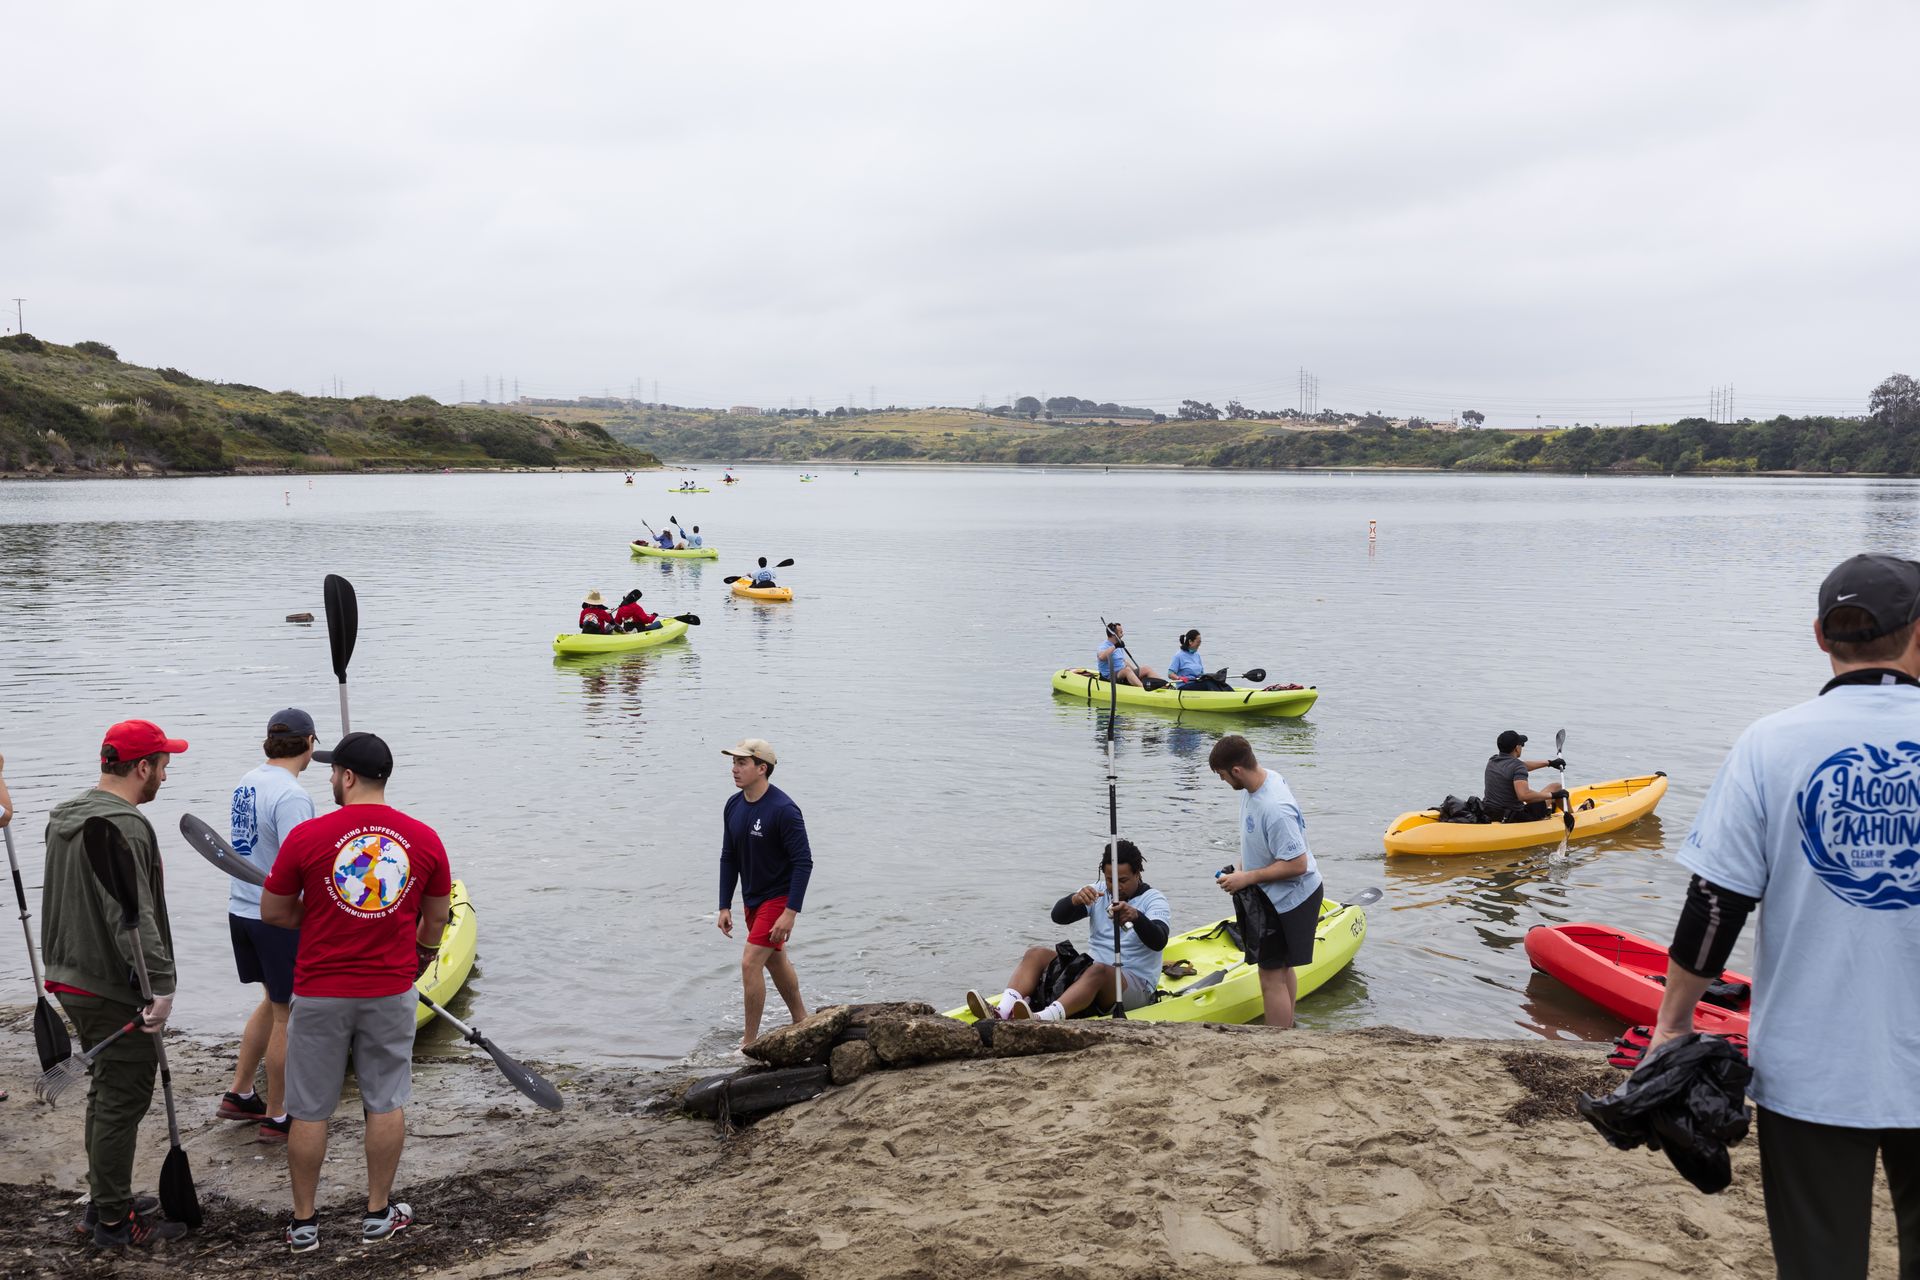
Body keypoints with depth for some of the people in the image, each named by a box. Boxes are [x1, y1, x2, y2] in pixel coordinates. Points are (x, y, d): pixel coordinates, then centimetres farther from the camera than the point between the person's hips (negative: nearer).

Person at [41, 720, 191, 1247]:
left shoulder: (65, 817, 11)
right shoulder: (124, 827, -22)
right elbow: (132, 917, -30)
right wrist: (161, 984, -31)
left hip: (71, 980, 10)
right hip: (114, 991, -10)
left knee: (105, 1092, 22)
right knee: (123, 1101, 0)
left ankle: (106, 1197, 34)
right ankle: (115, 1220, 8)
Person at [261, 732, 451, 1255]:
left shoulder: (306, 837, -12)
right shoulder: (424, 839, -4)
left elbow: (272, 912, -1)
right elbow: (436, 920, 8)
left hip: (320, 994, -2)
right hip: (391, 992, 2)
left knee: (310, 1111, 10)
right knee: (386, 1103, 13)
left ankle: (303, 1222, 21)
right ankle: (379, 1213, 23)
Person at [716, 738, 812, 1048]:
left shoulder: (783, 810, -24)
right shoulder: (733, 806, 0)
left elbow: (803, 862, -23)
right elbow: (729, 858, 8)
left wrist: (790, 912, -25)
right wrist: (725, 906, 6)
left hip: (778, 897, -8)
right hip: (753, 898, 8)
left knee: (750, 964, -13)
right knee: (775, 962, 20)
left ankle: (750, 1041, -1)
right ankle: (801, 1023, 38)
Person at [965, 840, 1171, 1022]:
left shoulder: (1154, 900, -2)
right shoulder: (1097, 892, 10)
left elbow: (1158, 942, -22)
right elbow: (1059, 915, -5)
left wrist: (1136, 917, -41)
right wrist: (1075, 899, -27)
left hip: (1135, 983, -5)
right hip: (1091, 972, 5)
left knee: (1098, 971, -38)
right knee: (1036, 954, -13)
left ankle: (1044, 1019, -62)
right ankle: (1003, 1012, -39)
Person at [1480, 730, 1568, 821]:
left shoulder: (1492, 760, 3)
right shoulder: (1517, 767, -22)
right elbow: (1523, 795, -36)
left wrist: (1549, 763, 25)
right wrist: (1552, 795, -25)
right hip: (1515, 818, -7)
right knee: (1556, 787, 9)